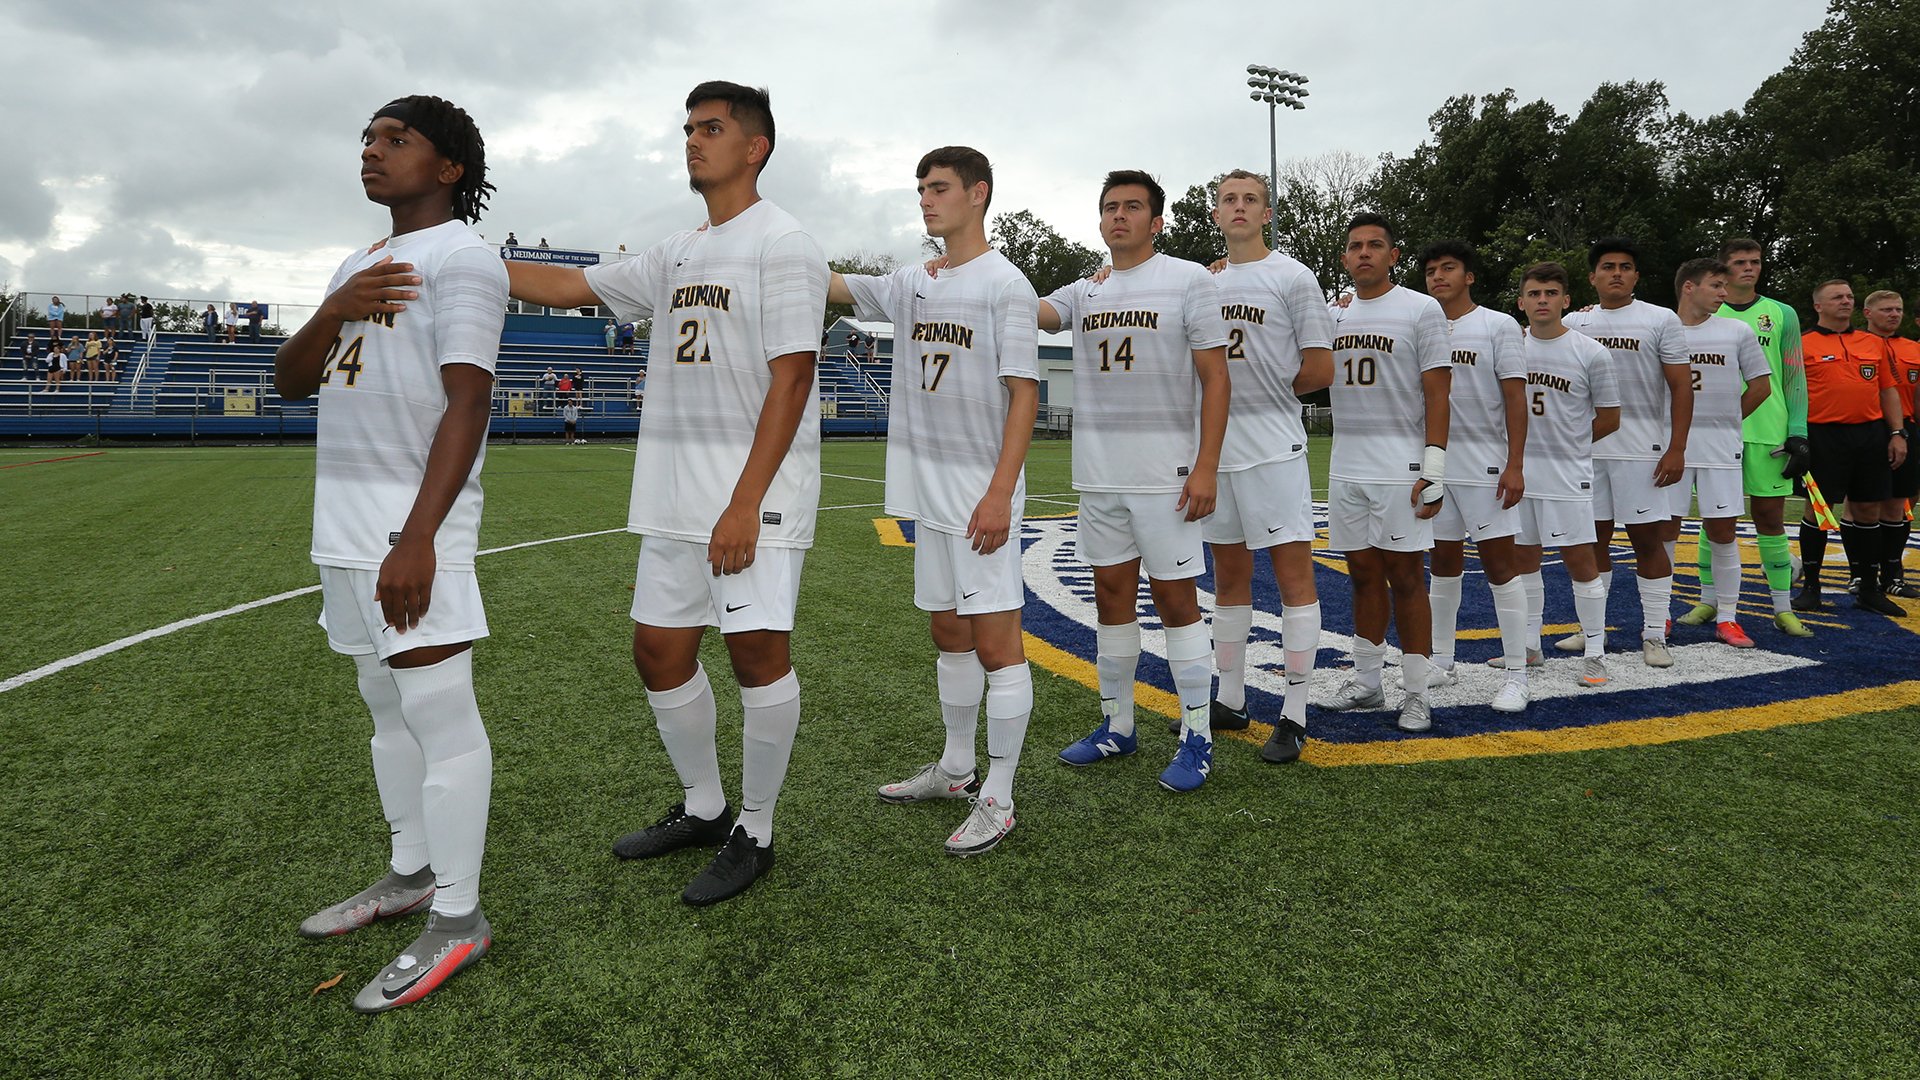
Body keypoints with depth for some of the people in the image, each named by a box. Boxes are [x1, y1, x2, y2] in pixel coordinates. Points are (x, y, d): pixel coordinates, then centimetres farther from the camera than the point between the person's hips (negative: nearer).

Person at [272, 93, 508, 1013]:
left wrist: (418, 538, -25)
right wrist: (335, 312, -3)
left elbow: (467, 403, -17)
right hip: (347, 525, 9)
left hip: (414, 529, -9)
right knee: (388, 704, 15)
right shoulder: (357, 266, 21)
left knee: (439, 713, -7)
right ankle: (411, 875, 29)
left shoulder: (461, 257, -7)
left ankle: (457, 920, 1)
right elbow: (290, 383, 18)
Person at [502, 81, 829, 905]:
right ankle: (703, 809, 27)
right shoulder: (675, 256, 19)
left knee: (757, 649, -10)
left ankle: (756, 832, 8)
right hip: (676, 493, 8)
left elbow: (792, 379, -14)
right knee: (660, 648, 9)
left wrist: (745, 504, -20)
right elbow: (568, 287, 25)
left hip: (757, 491, -8)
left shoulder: (782, 244, -6)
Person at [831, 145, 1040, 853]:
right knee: (949, 633, 15)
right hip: (928, 492, 8)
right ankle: (956, 769, 29)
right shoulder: (912, 287, 14)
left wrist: (1000, 493, -19)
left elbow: (1024, 394, -12)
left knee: (996, 641, -5)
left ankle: (997, 799, 2)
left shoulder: (1006, 285, -7)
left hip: (982, 496, -8)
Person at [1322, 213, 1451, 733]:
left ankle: (1416, 694, 6)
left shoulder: (1421, 309, -3)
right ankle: (1366, 683, 20)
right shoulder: (1334, 315, 13)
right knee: (1364, 575, 11)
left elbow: (1437, 394, -7)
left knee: (1405, 577, -2)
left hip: (1400, 466, -5)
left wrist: (1433, 468, -14)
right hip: (1346, 466, 5)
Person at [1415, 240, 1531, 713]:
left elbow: (1515, 398, -5)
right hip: (1434, 463, 5)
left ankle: (1516, 675, 1)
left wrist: (1515, 466, -13)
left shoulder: (1499, 325, 0)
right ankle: (1442, 662, 22)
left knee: (1499, 565, -5)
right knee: (1444, 564, 12)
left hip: (1485, 465, -4)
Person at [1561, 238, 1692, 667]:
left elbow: (1681, 387, -1)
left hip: (1641, 449, -3)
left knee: (1647, 538, -1)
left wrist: (1676, 449, -9)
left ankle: (1654, 635, 6)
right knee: (1592, 538, 8)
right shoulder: (1574, 322, 10)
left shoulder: (1661, 320, 2)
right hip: (1585, 449, 3)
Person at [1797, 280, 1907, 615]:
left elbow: (1888, 391, 15)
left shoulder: (1875, 343, 14)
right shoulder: (1803, 345, 0)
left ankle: (1869, 590, 16)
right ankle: (1810, 588, 9)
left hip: (1872, 435, 4)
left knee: (1868, 510, 7)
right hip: (1825, 435, -4)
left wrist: (1898, 433, 7)